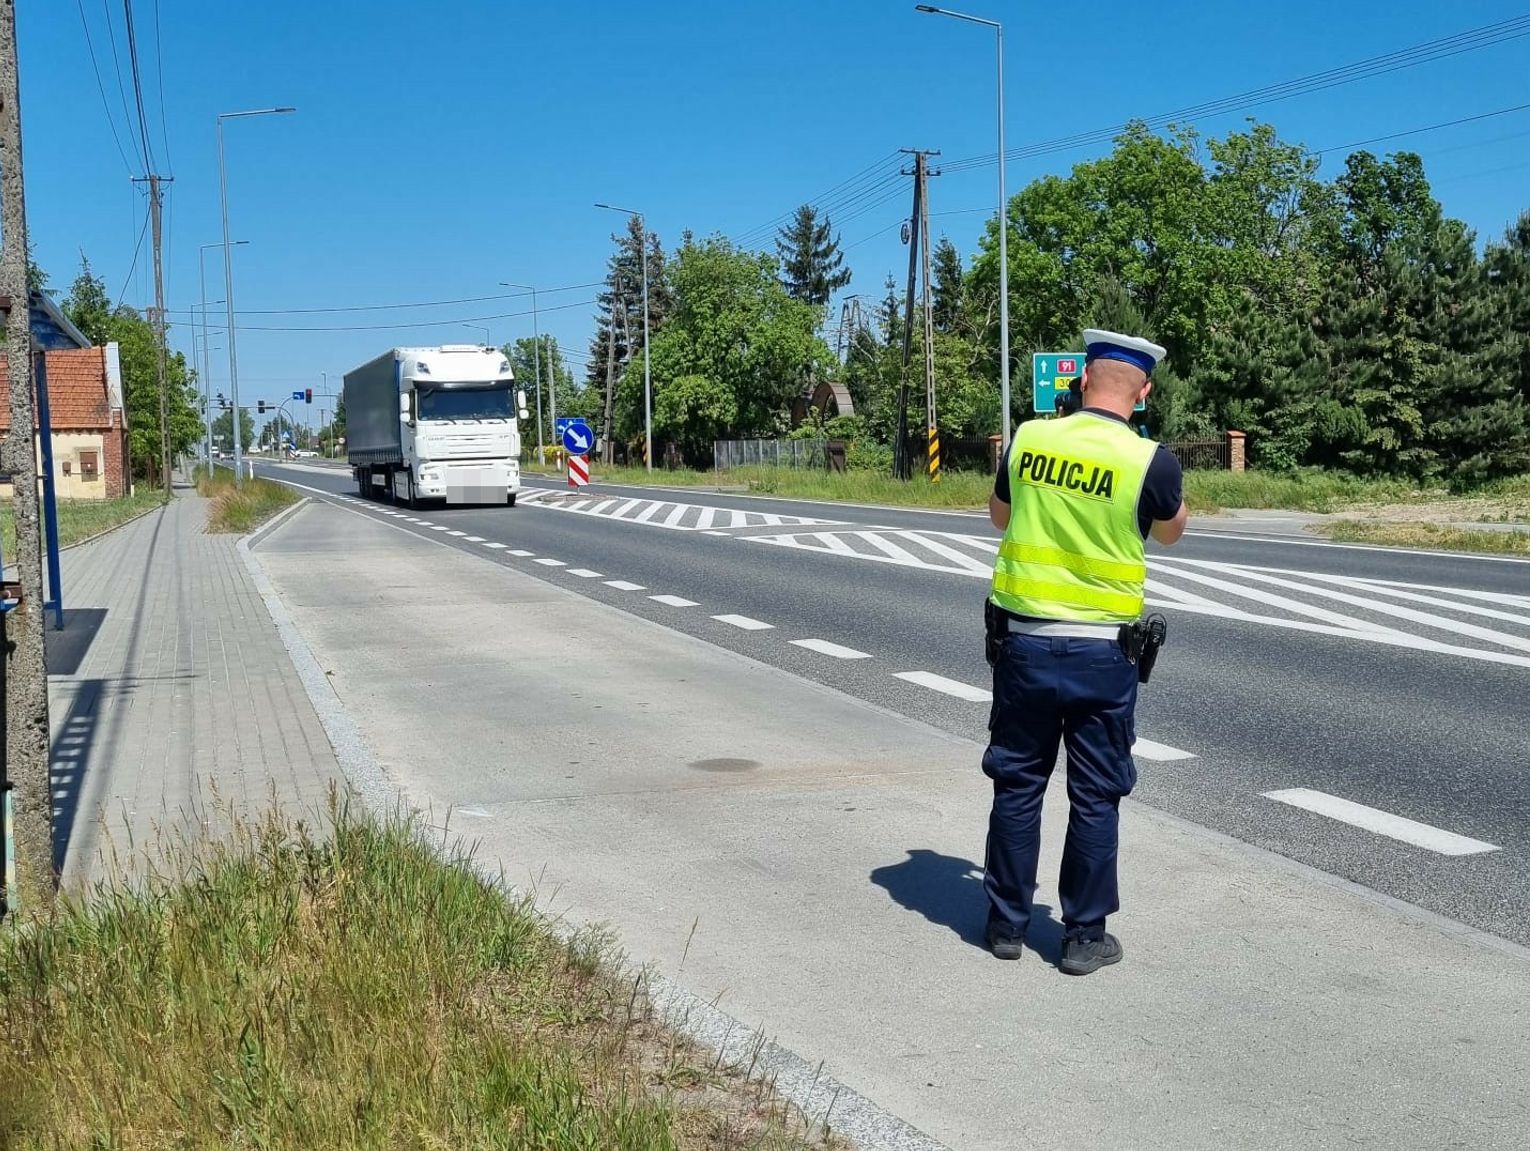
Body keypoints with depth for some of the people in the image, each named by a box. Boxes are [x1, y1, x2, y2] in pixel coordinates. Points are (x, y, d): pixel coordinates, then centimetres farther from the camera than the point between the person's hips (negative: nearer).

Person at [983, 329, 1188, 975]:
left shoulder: (1029, 439, -3)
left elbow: (1000, 516, 16)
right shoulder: (1150, 461, -11)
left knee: (1017, 784, 14)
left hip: (1023, 640, 2)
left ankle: (1007, 923, 23)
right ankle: (1084, 937, 16)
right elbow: (1170, 532, 11)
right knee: (1095, 797, 9)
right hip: (1101, 651, -2)